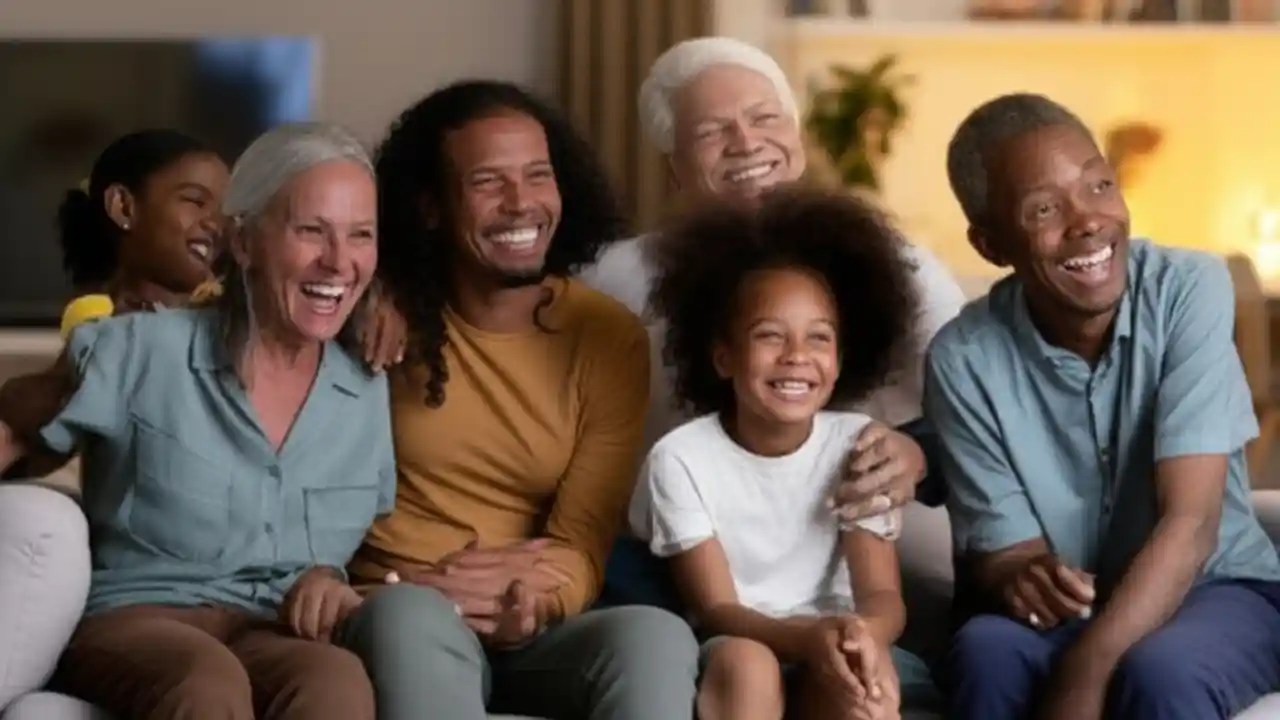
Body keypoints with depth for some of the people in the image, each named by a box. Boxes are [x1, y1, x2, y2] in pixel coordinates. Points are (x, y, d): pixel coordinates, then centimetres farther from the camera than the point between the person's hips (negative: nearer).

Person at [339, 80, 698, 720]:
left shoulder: (609, 339, 5)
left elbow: (580, 546, 0)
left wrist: (528, 604, -24)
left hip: (535, 636, 1)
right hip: (398, 624, -1)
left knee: (656, 636, -32)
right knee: (412, 617, -38)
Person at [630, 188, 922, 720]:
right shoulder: (682, 458, -9)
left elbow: (883, 595, -11)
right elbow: (715, 610, -13)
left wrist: (858, 635, -37)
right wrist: (809, 636, -34)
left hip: (829, 658, 2)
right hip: (722, 672, -2)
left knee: (864, 671, -31)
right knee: (745, 662, -34)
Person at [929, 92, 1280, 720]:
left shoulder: (1190, 289, -17)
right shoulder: (965, 359, -12)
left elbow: (1190, 524, -24)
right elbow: (998, 550, -9)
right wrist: (1020, 577, -35)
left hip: (1219, 591, -1)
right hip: (1063, 615, 1)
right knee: (987, 650, -32)